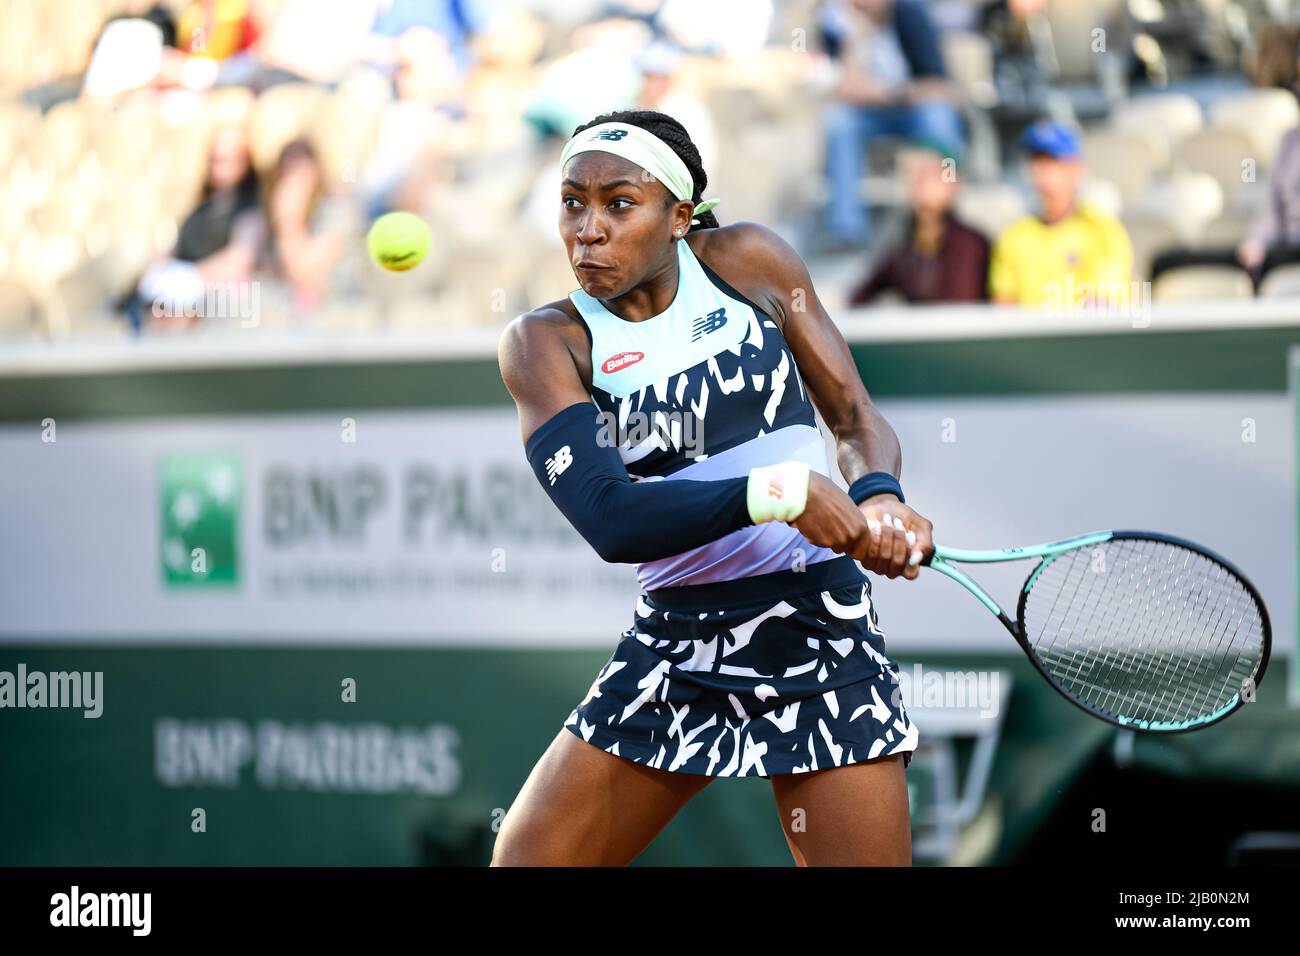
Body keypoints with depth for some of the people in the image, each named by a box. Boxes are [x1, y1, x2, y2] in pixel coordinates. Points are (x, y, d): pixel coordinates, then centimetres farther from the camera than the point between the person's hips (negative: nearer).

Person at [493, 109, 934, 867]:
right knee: (526, 857, -1)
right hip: (673, 651, 1)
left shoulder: (746, 259, 1)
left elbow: (856, 417, 7)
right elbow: (610, 519, -17)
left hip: (823, 634, -1)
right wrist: (776, 494, -27)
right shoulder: (547, 341, -4)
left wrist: (879, 495, -15)